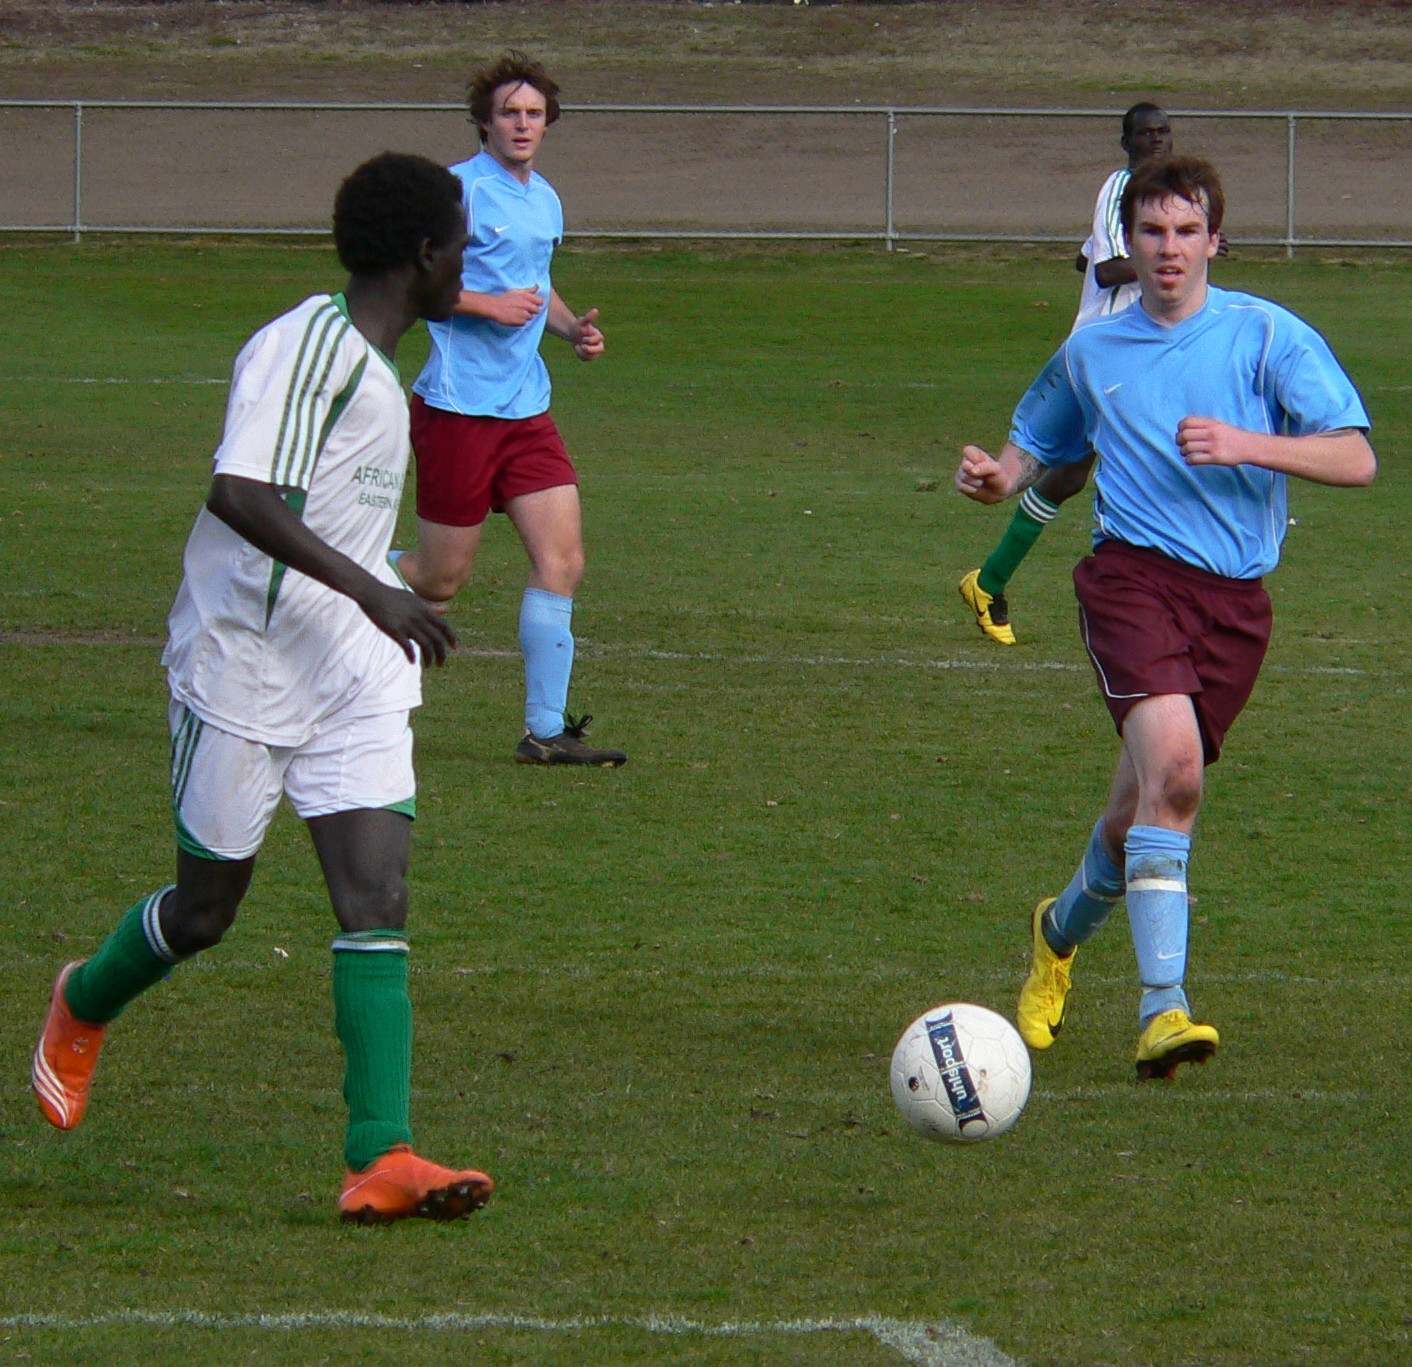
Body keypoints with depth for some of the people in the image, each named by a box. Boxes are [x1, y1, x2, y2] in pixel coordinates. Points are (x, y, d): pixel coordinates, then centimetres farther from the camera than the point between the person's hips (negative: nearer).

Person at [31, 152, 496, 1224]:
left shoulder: (371, 367, 12)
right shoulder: (306, 345, -18)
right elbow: (240, 494, -30)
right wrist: (370, 591, -34)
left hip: (353, 685, 8)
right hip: (245, 673, -8)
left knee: (379, 903, -8)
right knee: (206, 908, 8)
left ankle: (381, 1159, -15)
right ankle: (83, 1009, 40)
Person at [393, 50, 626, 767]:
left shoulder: (545, 199, 15)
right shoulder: (460, 190, -10)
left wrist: (572, 327, 12)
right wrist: (488, 304, -18)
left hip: (527, 407, 7)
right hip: (458, 407, -7)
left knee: (562, 560, -5)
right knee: (441, 579, 0)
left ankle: (546, 730, -2)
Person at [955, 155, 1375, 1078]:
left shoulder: (1267, 336, 3)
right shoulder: (1092, 353, 12)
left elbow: (1355, 459, -5)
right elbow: (1036, 445, 27)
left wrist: (1245, 445, -19)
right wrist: (997, 478, 3)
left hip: (1234, 598, 1)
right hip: (1133, 575, -1)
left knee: (1143, 810, 6)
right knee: (1172, 761, -26)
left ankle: (1062, 929, 40)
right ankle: (1163, 1008, -30)